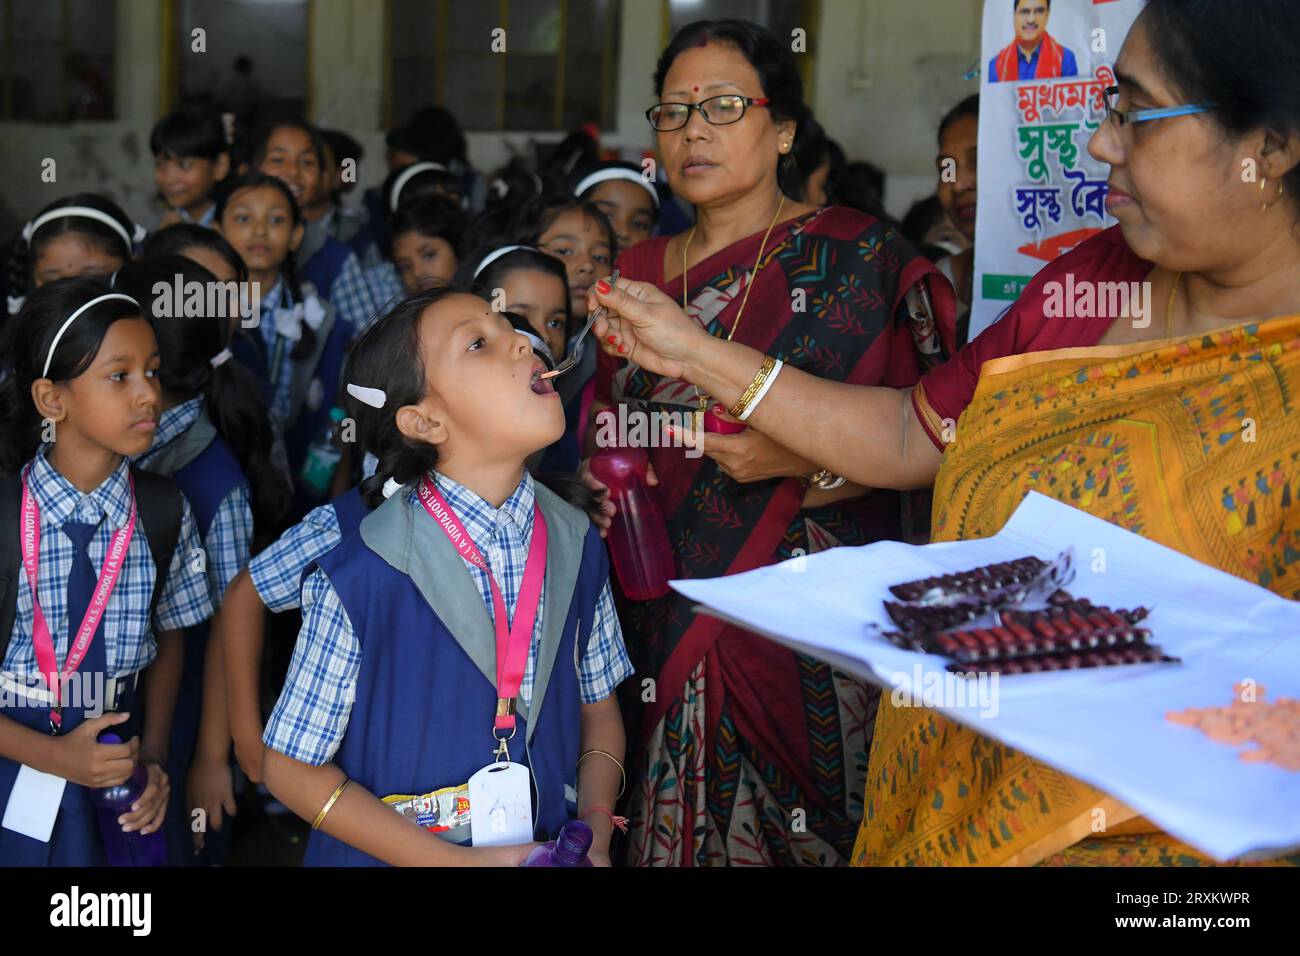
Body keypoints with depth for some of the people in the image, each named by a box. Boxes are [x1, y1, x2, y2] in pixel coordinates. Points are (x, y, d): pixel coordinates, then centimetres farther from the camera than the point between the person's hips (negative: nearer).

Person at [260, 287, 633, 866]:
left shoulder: (577, 547, -8)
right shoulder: (358, 579, -22)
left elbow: (598, 712, 4)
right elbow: (292, 769, -13)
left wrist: (595, 834, -11)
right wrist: (455, 862, -18)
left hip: (548, 848, 4)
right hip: (397, 855, -3)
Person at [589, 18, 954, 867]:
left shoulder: (856, 256, -4)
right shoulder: (637, 273, 11)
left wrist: (803, 461, -22)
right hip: (666, 618, 4)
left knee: (804, 828, 1)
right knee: (673, 829, 8)